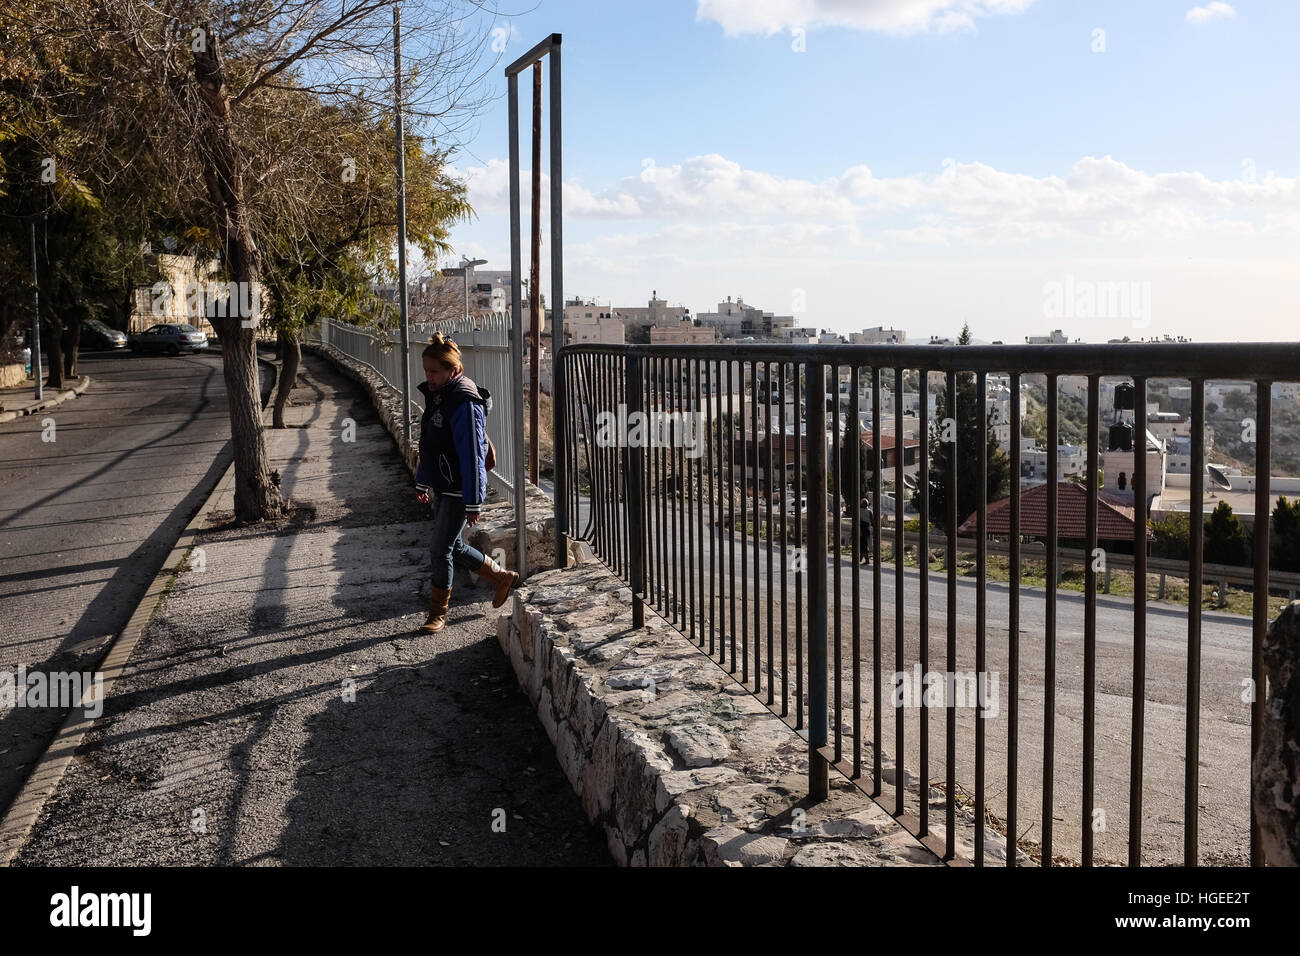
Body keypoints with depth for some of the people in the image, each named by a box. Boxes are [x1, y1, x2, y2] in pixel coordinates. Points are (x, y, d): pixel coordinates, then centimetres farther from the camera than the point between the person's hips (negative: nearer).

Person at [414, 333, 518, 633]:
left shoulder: (464, 403, -21)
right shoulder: (436, 395, 7)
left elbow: (471, 456, -23)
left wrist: (473, 503, -22)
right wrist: (422, 482, 23)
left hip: (459, 492, -9)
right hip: (442, 488, 9)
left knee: (440, 549, -1)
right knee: (452, 546, 16)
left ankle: (438, 613, 15)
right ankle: (502, 578, 32)